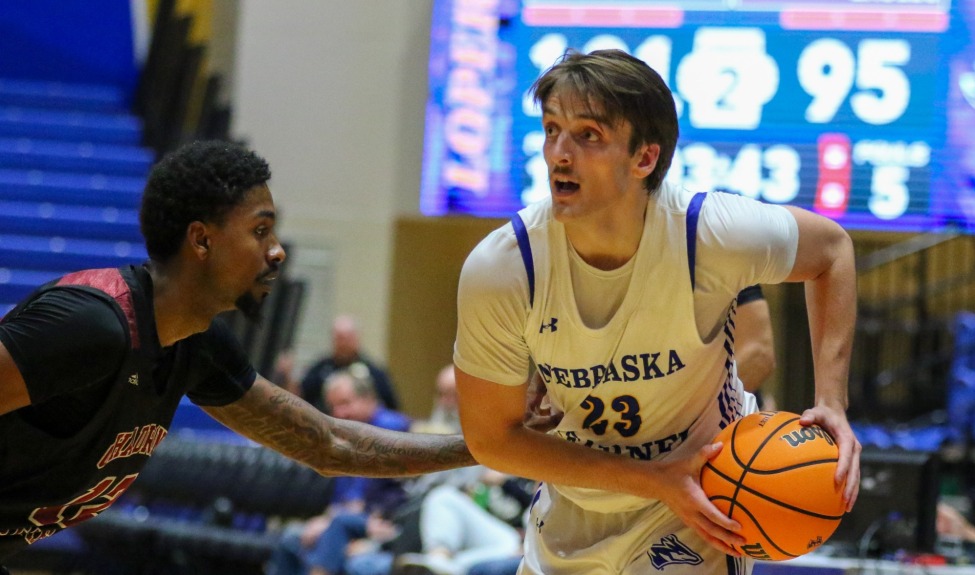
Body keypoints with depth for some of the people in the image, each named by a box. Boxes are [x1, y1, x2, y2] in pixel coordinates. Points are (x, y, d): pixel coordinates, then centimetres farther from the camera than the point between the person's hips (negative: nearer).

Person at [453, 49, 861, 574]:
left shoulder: (713, 236, -26)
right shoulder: (497, 272, -25)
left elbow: (831, 249, -4)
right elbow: (491, 439, -14)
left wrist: (831, 403, -14)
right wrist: (653, 480, -22)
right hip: (572, 509, 2)